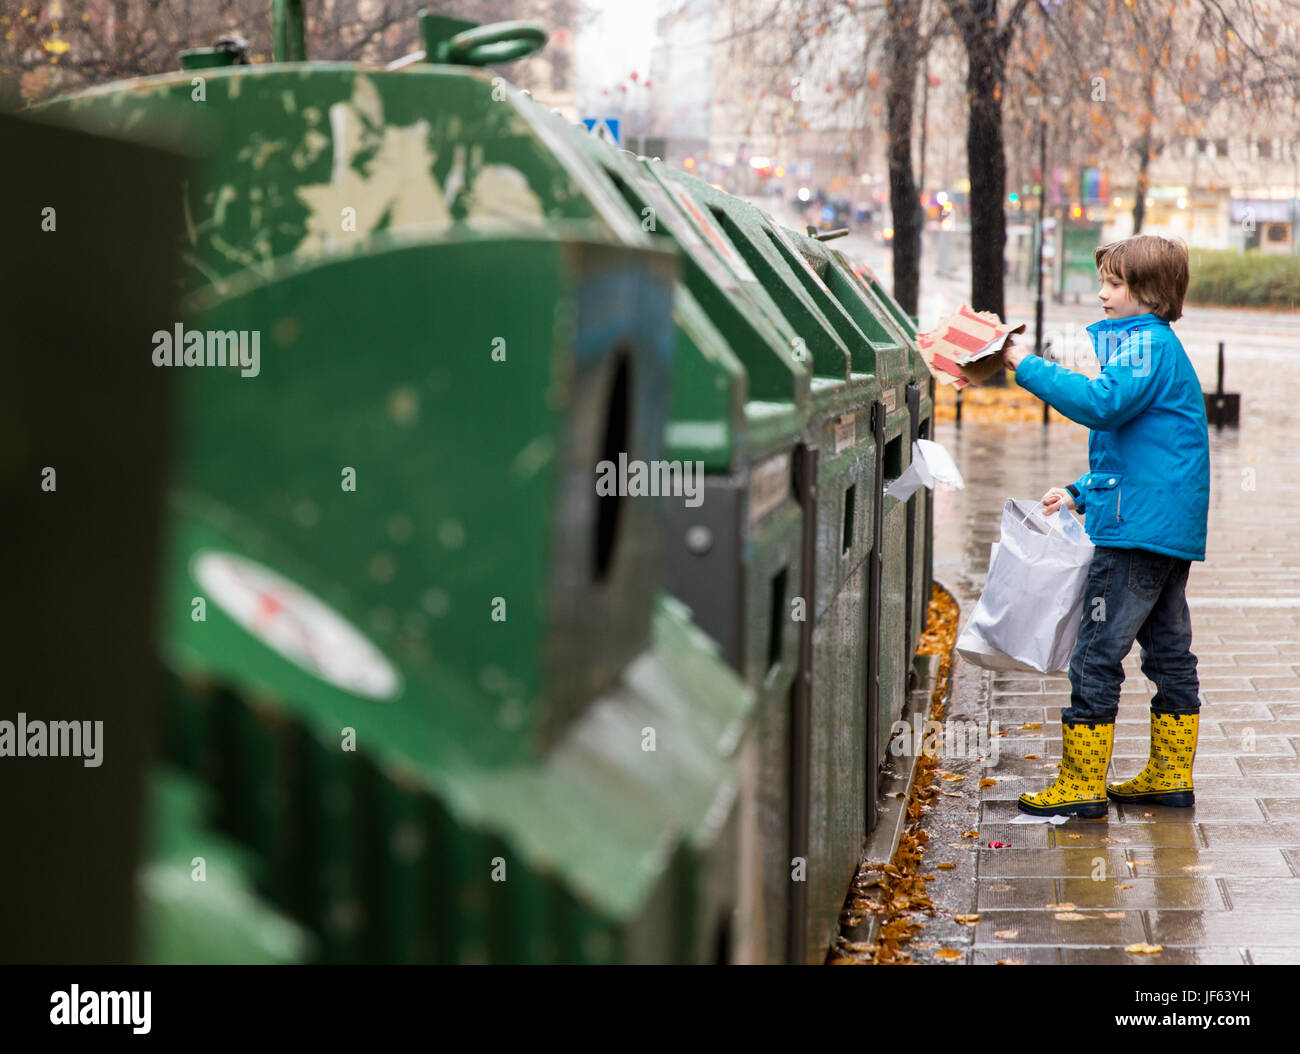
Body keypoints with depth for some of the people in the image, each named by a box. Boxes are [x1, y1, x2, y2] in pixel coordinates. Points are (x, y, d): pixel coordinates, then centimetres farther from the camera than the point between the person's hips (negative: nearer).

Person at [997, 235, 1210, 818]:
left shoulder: (1146, 342, -11)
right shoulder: (1159, 345, 21)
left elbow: (1103, 403, -29)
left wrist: (1028, 366, -26)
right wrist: (1082, 492, 21)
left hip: (1136, 529, -11)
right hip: (1172, 529, 11)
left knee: (1096, 655, -8)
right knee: (1169, 653, 14)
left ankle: (1081, 785, -6)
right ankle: (1171, 775, 21)